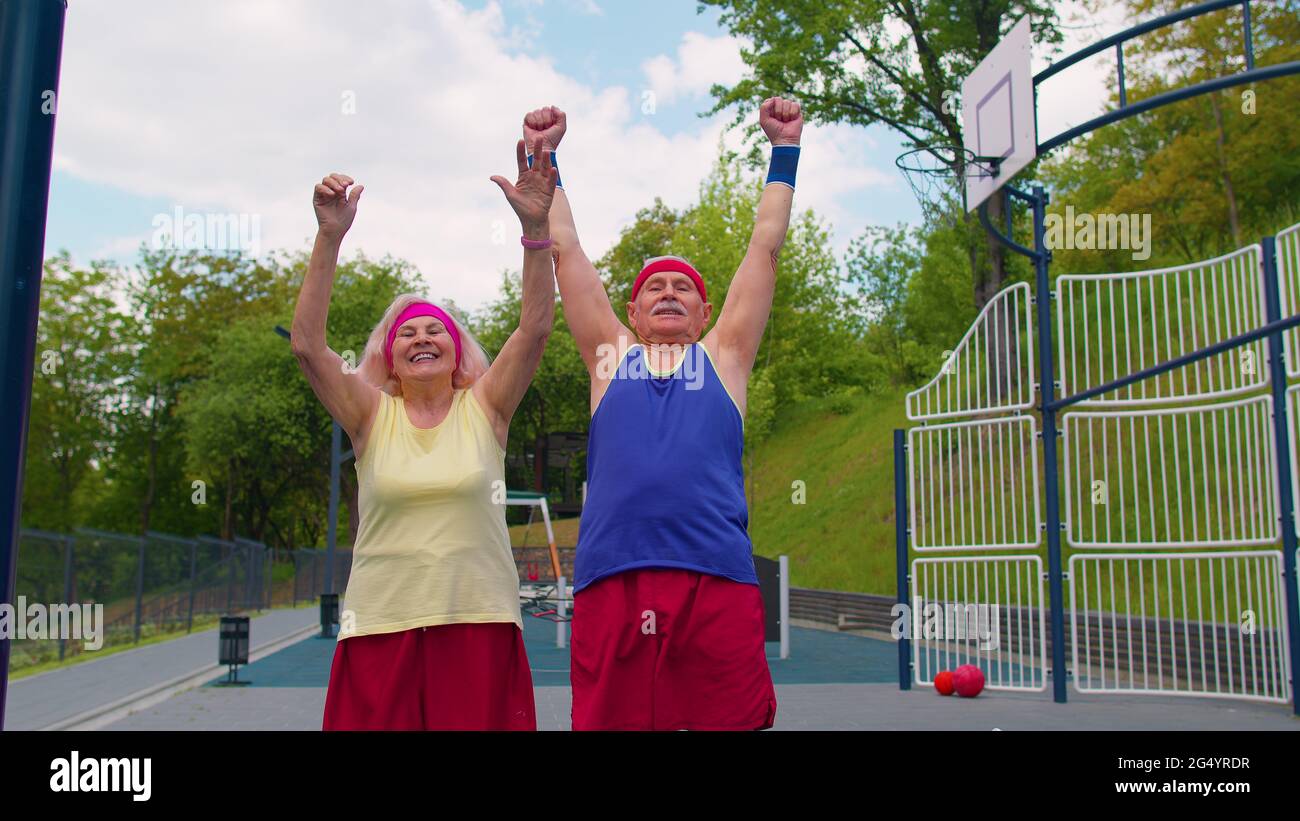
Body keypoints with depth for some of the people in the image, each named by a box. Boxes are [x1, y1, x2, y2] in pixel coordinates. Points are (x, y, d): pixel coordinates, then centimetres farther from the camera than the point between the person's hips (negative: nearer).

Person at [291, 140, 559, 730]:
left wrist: (536, 227, -19)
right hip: (381, 627, 1)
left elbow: (535, 328, -7)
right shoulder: (372, 416, 5)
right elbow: (306, 344, -7)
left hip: (479, 622, 0)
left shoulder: (483, 409, 4)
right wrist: (329, 238, -17)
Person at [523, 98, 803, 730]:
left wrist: (784, 150, 25)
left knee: (733, 721, -1)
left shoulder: (723, 357, 19)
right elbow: (565, 249, 23)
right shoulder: (611, 356, 20)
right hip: (609, 584, 1)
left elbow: (765, 247, 22)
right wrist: (544, 156, 27)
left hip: (718, 583, 0)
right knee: (608, 721, 2)